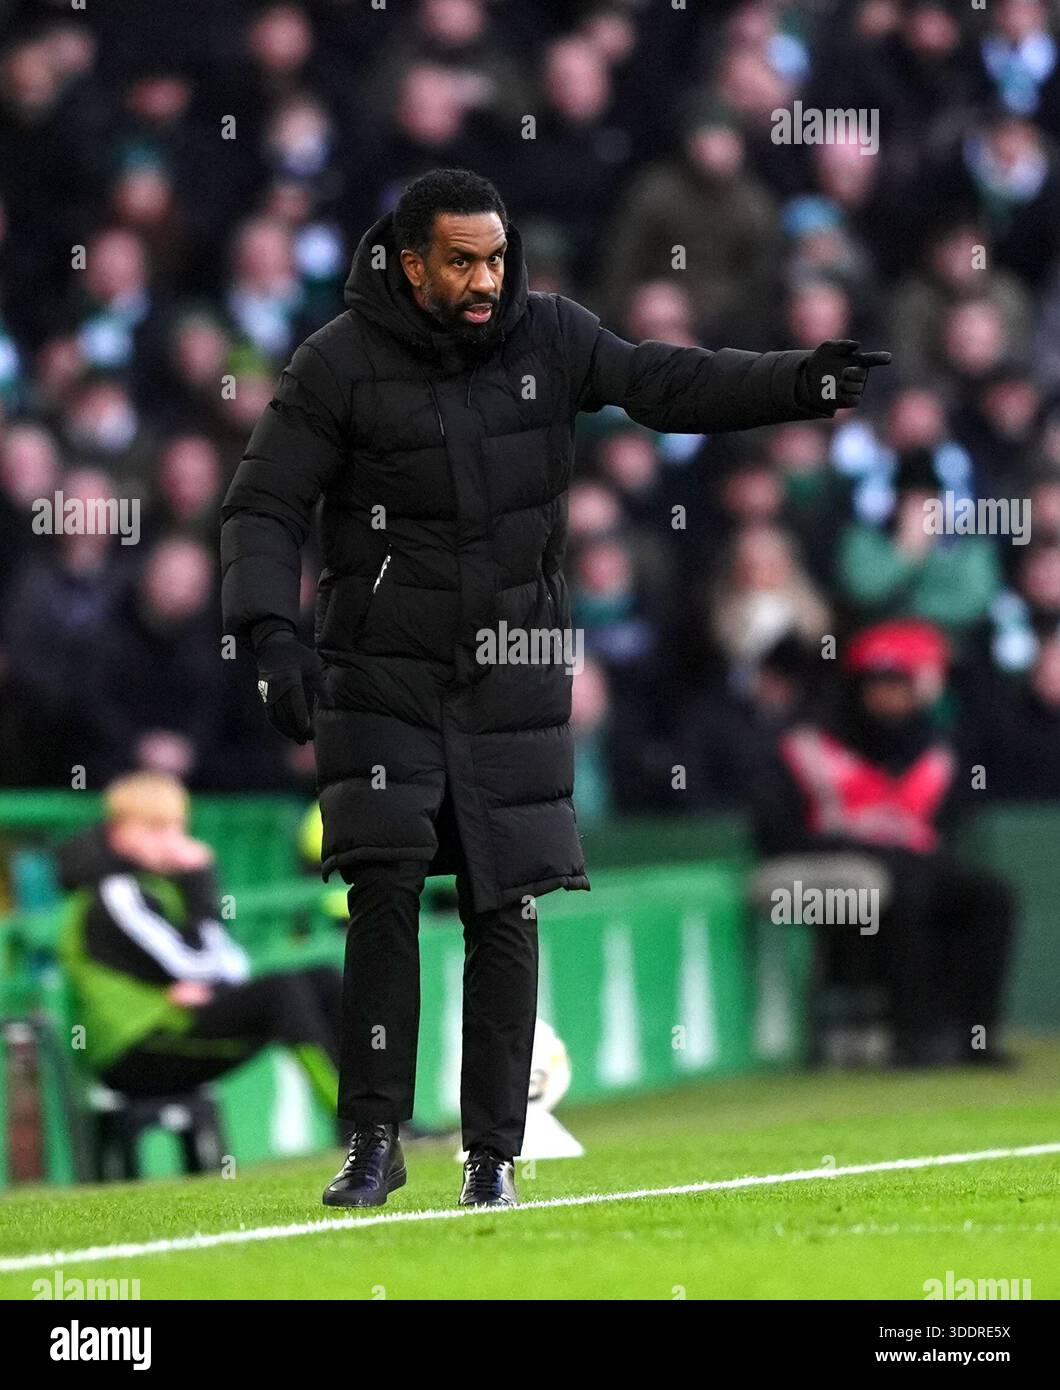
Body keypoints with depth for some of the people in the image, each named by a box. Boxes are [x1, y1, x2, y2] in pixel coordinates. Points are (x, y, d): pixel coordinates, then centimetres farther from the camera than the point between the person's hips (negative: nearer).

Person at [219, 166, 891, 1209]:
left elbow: (661, 381, 2)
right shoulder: (339, 362, -8)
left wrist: (798, 382, -12)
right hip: (382, 674, -3)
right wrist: (271, 634, -21)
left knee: (506, 912, 1)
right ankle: (375, 1139, -5)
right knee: (384, 892, -13)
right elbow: (263, 507, -7)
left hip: (513, 677, 3)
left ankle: (492, 1152, 9)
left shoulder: (547, 338, 1)